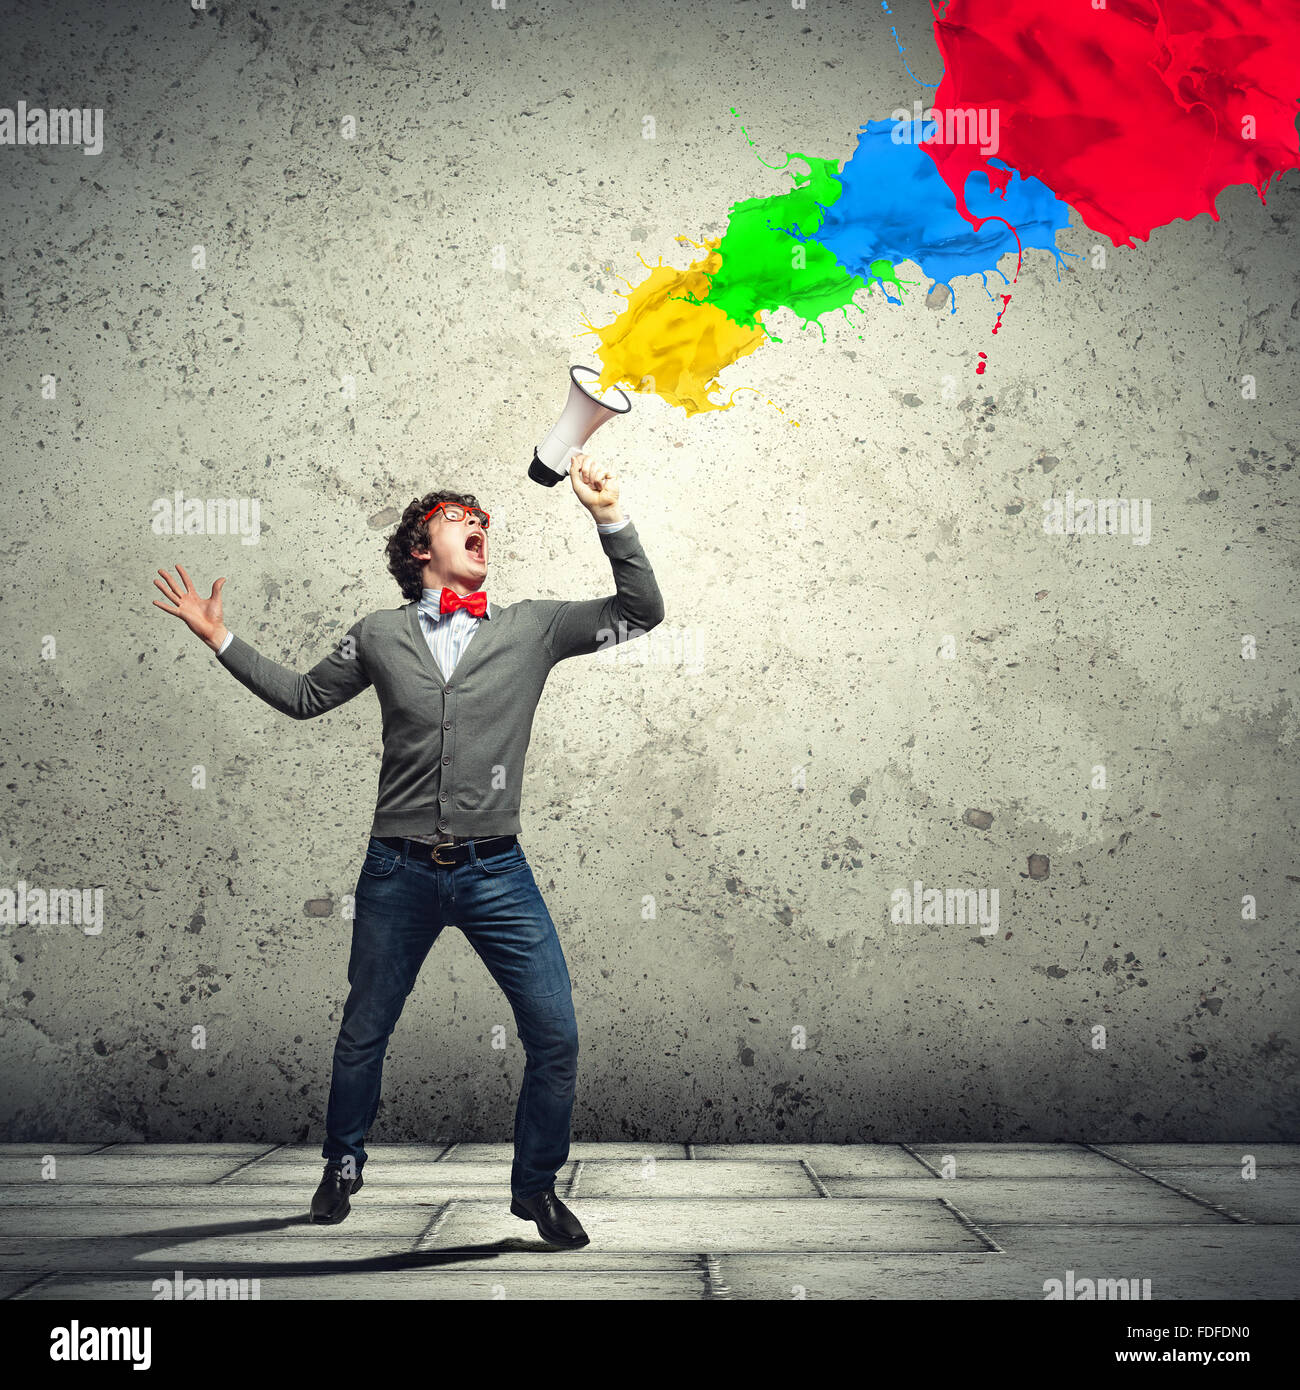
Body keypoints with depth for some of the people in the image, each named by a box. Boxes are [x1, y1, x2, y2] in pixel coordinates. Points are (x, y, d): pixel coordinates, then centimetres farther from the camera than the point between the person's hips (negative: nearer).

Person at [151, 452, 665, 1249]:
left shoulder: (532, 627, 4)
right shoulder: (380, 637, 6)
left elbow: (642, 611, 1)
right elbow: (303, 697, 20)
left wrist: (612, 518, -9)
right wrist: (222, 641, 15)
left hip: (496, 870, 0)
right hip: (400, 872, 0)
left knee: (555, 1035, -5)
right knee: (365, 1030, 13)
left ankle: (537, 1186, 16)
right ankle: (344, 1163, 38)